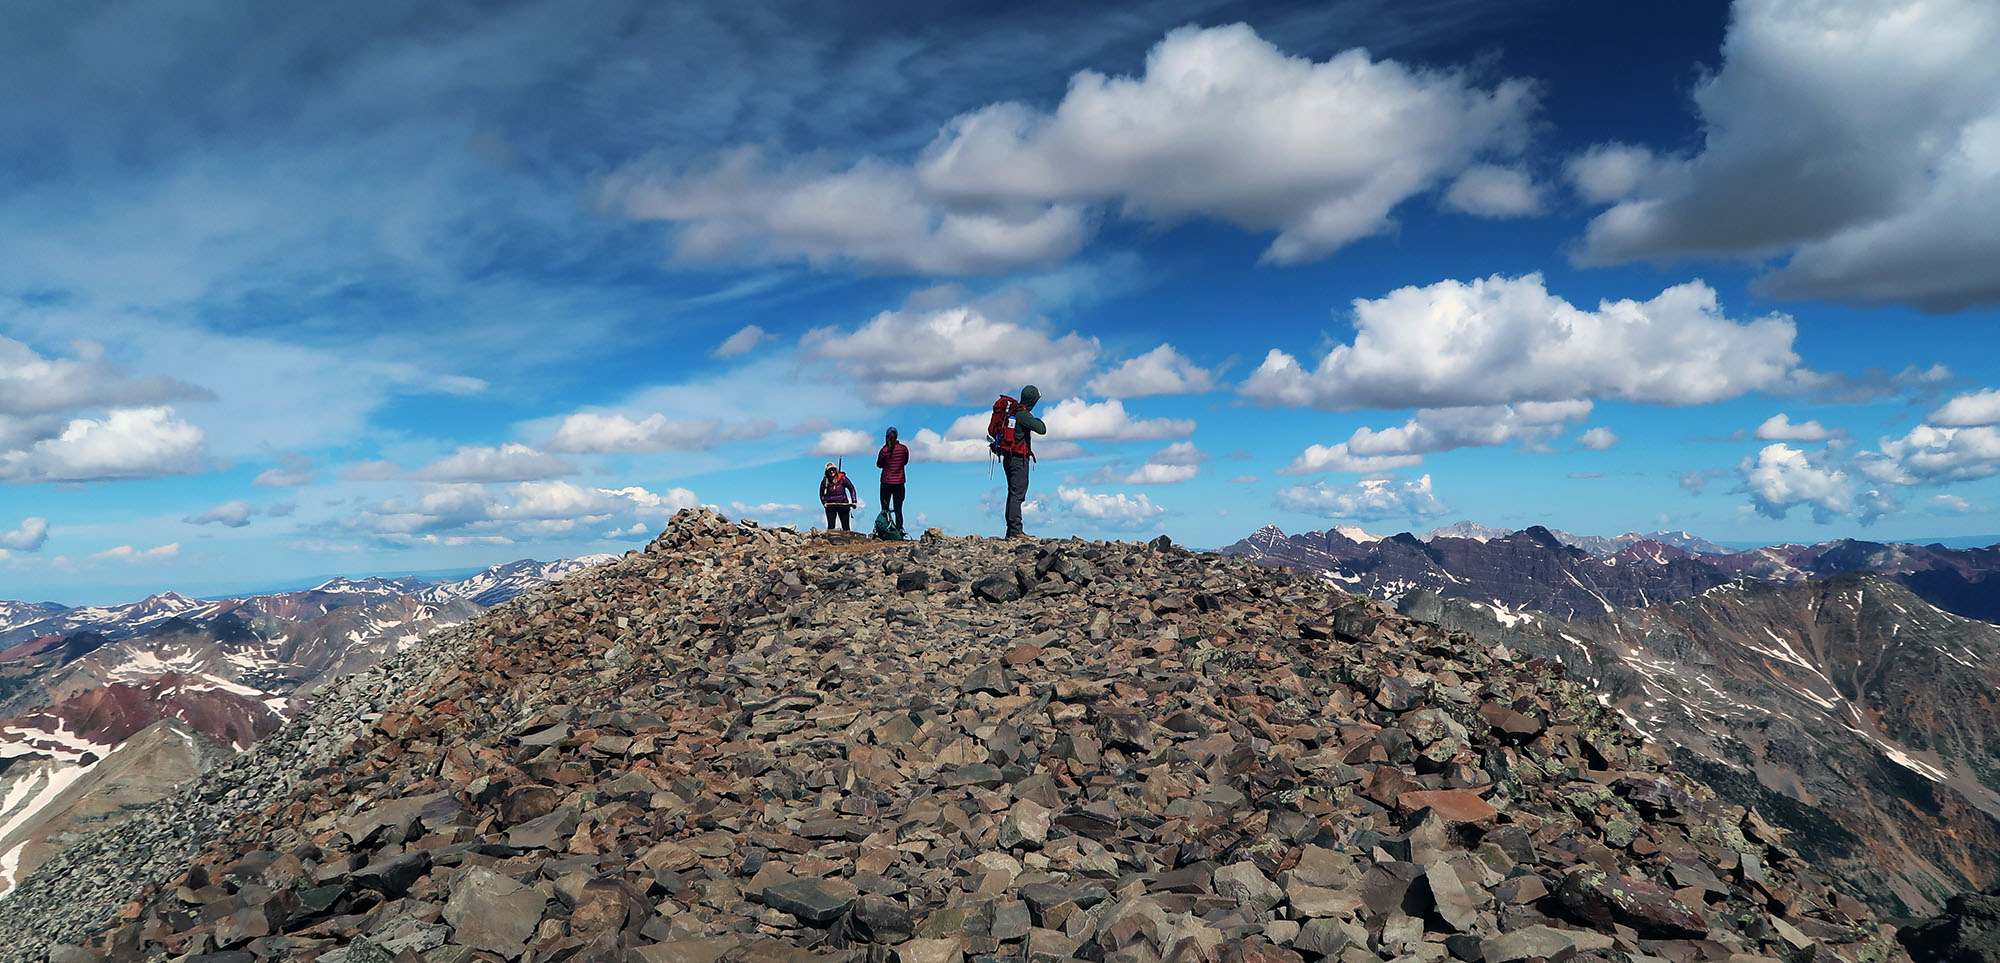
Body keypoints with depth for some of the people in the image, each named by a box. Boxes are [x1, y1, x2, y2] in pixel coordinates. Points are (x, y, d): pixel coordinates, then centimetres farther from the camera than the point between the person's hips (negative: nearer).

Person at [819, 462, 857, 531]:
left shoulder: (842, 478, -3)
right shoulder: (825, 480, 1)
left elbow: (851, 489, 4)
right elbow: (822, 493, 13)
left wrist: (854, 501, -3)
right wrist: (824, 502, -3)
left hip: (843, 505, 0)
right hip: (830, 506, 0)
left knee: (846, 526, 2)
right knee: (830, 526, -4)